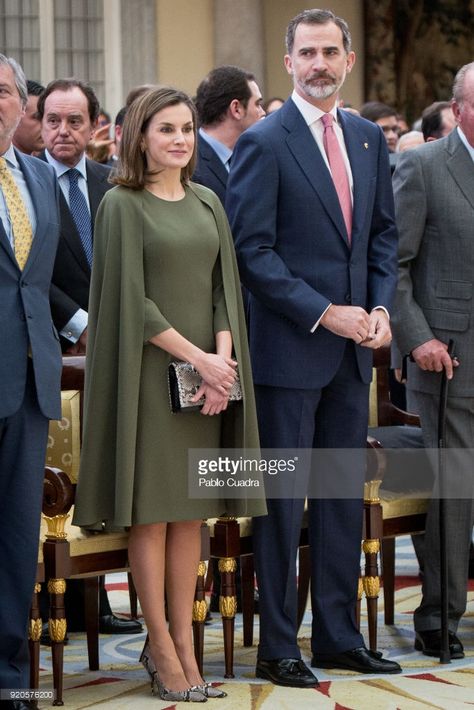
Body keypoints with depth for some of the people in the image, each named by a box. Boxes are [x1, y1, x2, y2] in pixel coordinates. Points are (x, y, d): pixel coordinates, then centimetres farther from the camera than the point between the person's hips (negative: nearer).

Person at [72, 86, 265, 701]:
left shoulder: (207, 204, 13)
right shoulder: (122, 204, -4)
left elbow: (225, 286, 8)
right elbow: (131, 299, -10)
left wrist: (223, 357, -8)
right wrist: (198, 358, -14)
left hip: (206, 373, 5)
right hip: (149, 373, -5)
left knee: (190, 511, 6)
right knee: (150, 511, -2)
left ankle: (183, 643, 10)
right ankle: (161, 646, 4)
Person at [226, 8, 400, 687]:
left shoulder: (369, 139, 11)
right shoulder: (264, 142, -9)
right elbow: (252, 249, -12)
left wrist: (380, 308, 0)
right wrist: (325, 314, -15)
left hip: (352, 348, 6)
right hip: (290, 345, -6)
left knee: (344, 495, 10)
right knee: (284, 499, -1)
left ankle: (338, 636, 19)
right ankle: (277, 647, 7)